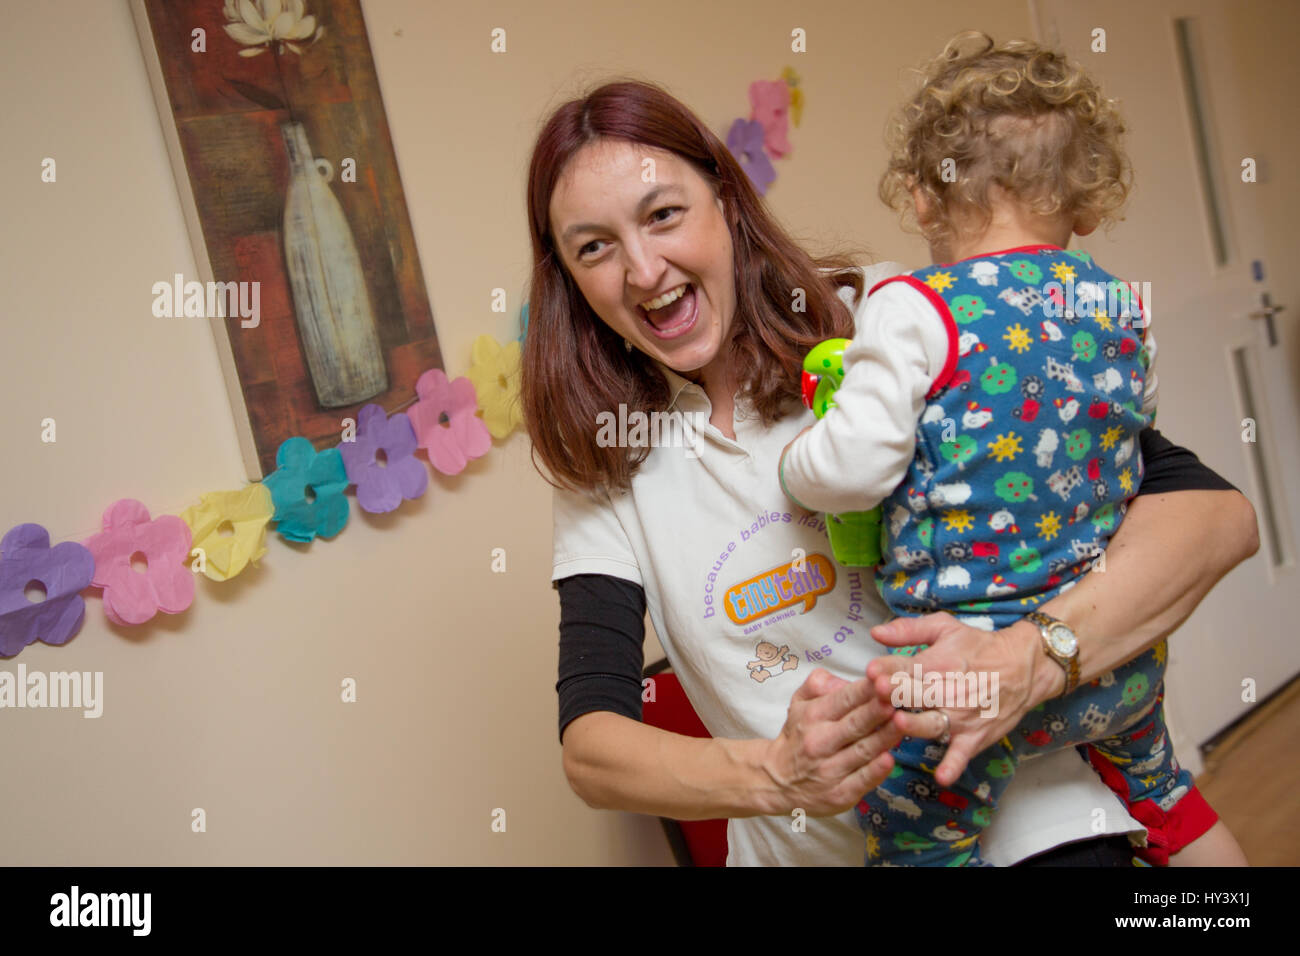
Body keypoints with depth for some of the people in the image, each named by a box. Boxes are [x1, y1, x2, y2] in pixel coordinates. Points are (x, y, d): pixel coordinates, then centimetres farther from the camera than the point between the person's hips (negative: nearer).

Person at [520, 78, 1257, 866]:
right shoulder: (607, 469, 3)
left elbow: (1216, 511, -11)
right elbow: (589, 745, -5)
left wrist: (1028, 660, -27)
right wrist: (772, 776, -23)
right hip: (797, 847, 4)